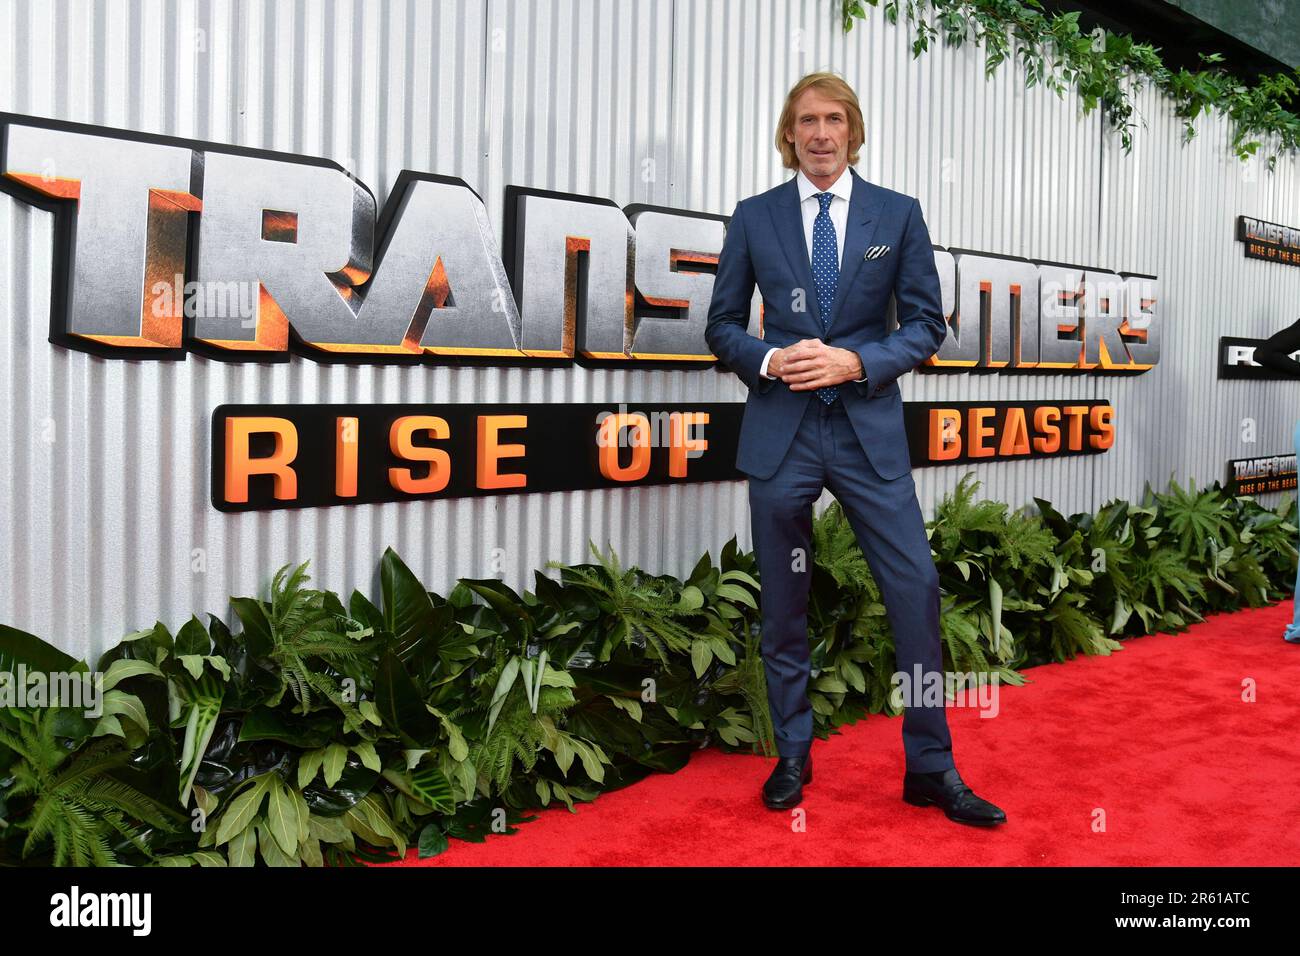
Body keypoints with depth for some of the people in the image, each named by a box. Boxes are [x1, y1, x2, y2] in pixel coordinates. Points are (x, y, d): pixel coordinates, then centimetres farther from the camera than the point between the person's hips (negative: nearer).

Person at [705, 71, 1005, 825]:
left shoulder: (898, 214, 6)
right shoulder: (754, 217, 7)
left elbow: (927, 324, 3)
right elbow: (723, 325, 9)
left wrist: (856, 361, -13)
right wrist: (769, 360, -12)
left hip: (870, 428, 0)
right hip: (781, 429, 1)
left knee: (916, 589, -4)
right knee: (785, 605, 8)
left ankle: (932, 768, 11)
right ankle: (793, 757, 24)